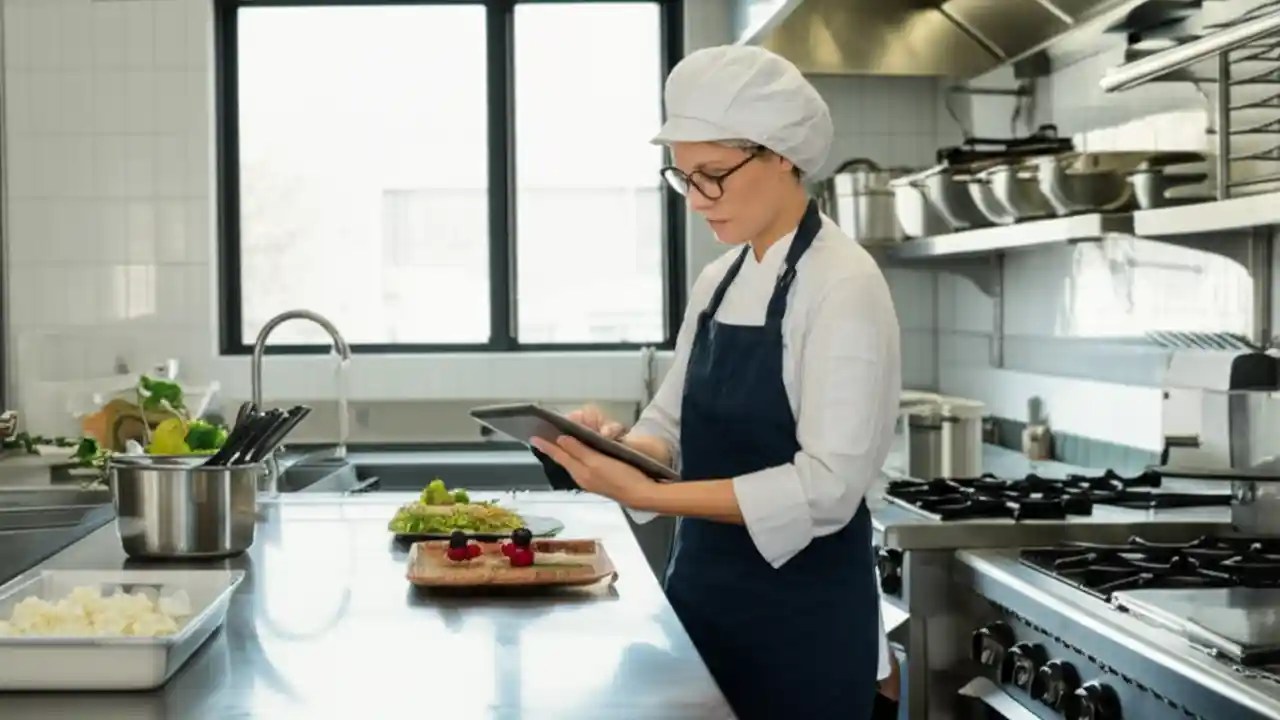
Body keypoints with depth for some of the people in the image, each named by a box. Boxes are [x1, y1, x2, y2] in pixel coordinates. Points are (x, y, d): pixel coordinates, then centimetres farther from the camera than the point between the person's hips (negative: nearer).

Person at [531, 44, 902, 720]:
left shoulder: (844, 286, -16)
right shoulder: (718, 281, 7)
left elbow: (828, 487, -23)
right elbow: (675, 428, 11)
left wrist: (645, 494, -28)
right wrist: (614, 446, -12)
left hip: (801, 614, -7)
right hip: (703, 593, 7)